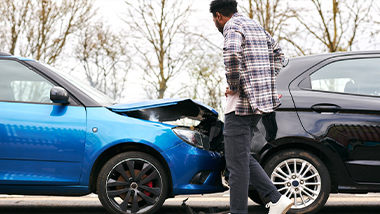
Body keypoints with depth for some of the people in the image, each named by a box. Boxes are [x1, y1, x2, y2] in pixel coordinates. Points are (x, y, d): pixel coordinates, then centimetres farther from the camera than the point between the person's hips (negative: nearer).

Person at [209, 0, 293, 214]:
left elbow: (232, 54, -29)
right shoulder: (256, 26, 20)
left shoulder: (233, 26, -9)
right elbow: (278, 54, 29)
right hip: (262, 101, 9)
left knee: (238, 162, -4)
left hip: (242, 103, -9)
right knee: (243, 157, 17)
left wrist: (233, 86, -15)